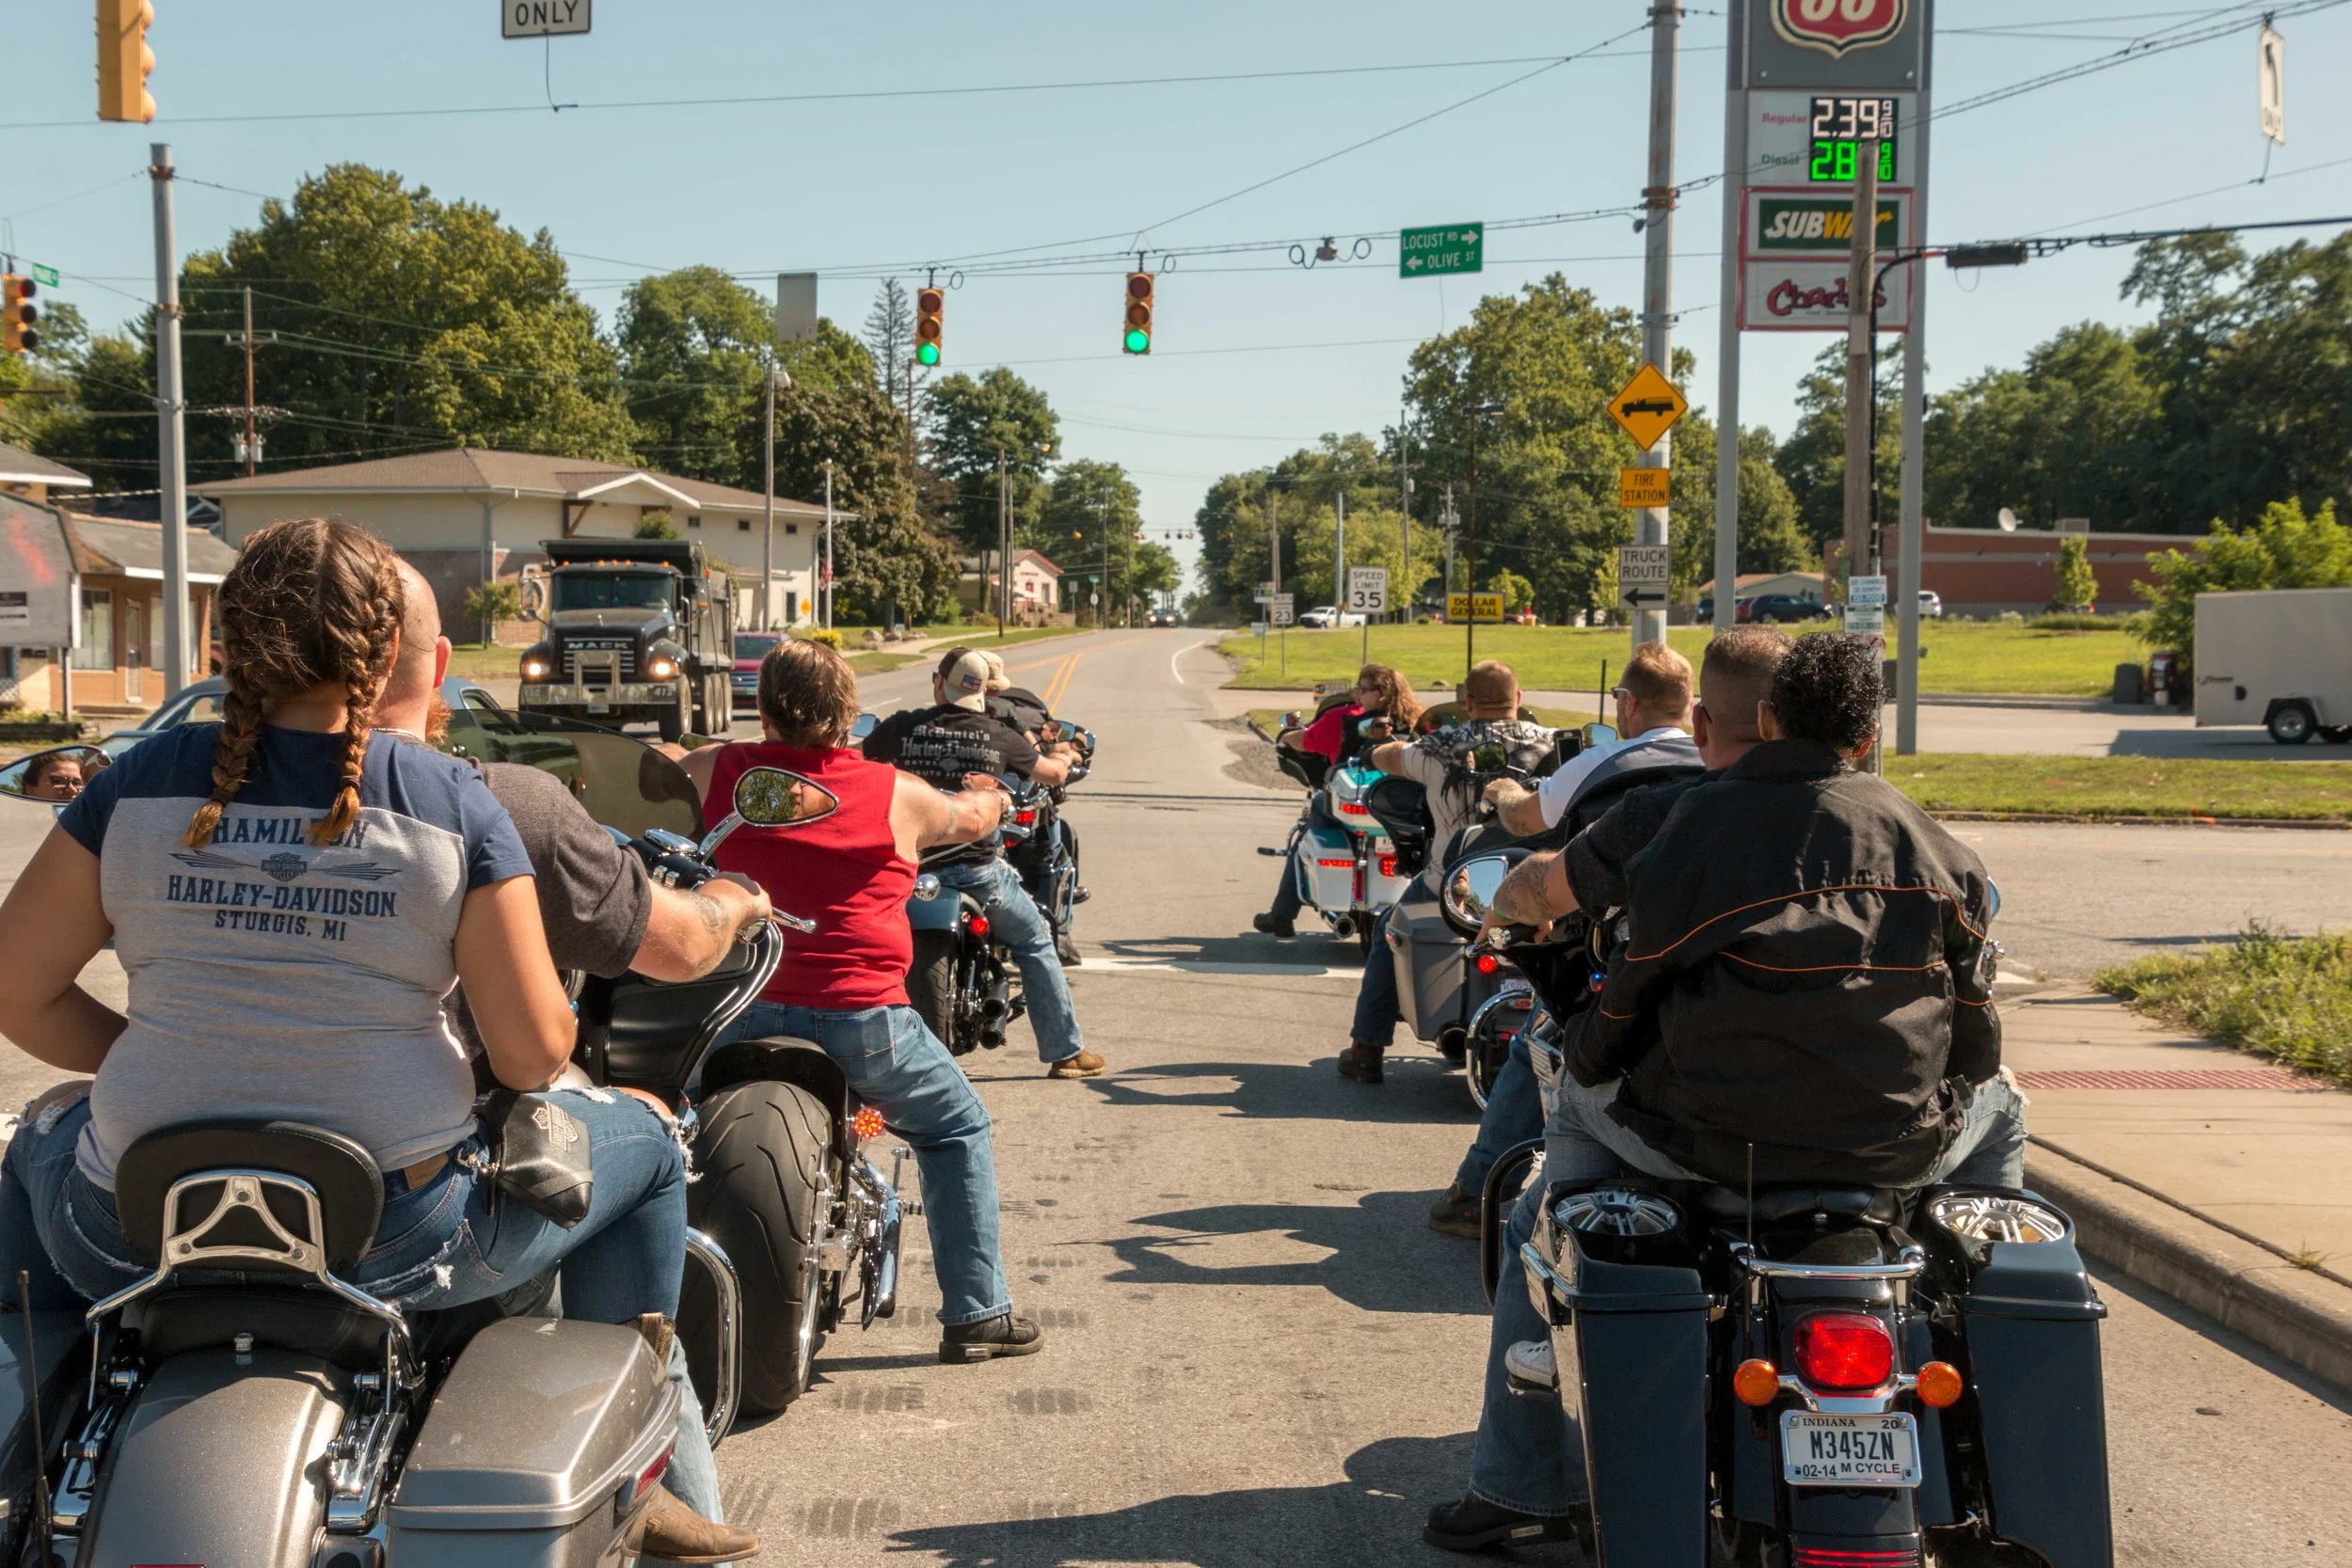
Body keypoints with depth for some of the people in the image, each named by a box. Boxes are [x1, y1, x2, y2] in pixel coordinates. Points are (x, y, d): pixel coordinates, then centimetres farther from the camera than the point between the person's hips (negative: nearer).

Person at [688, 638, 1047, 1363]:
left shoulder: (717, 773, 1)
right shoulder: (896, 795, -1)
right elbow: (970, 820, 19)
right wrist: (989, 795, 43)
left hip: (744, 1015, 2)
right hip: (863, 1015, -2)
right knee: (957, 1130, 20)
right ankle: (975, 1312, 17)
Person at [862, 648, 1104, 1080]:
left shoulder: (904, 727, -2)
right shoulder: (1000, 737, 1)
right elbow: (1054, 773, 16)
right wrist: (1062, 754, 40)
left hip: (910, 863, 1)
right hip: (976, 868, 0)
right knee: (1035, 943, 19)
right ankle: (1065, 1050, 20)